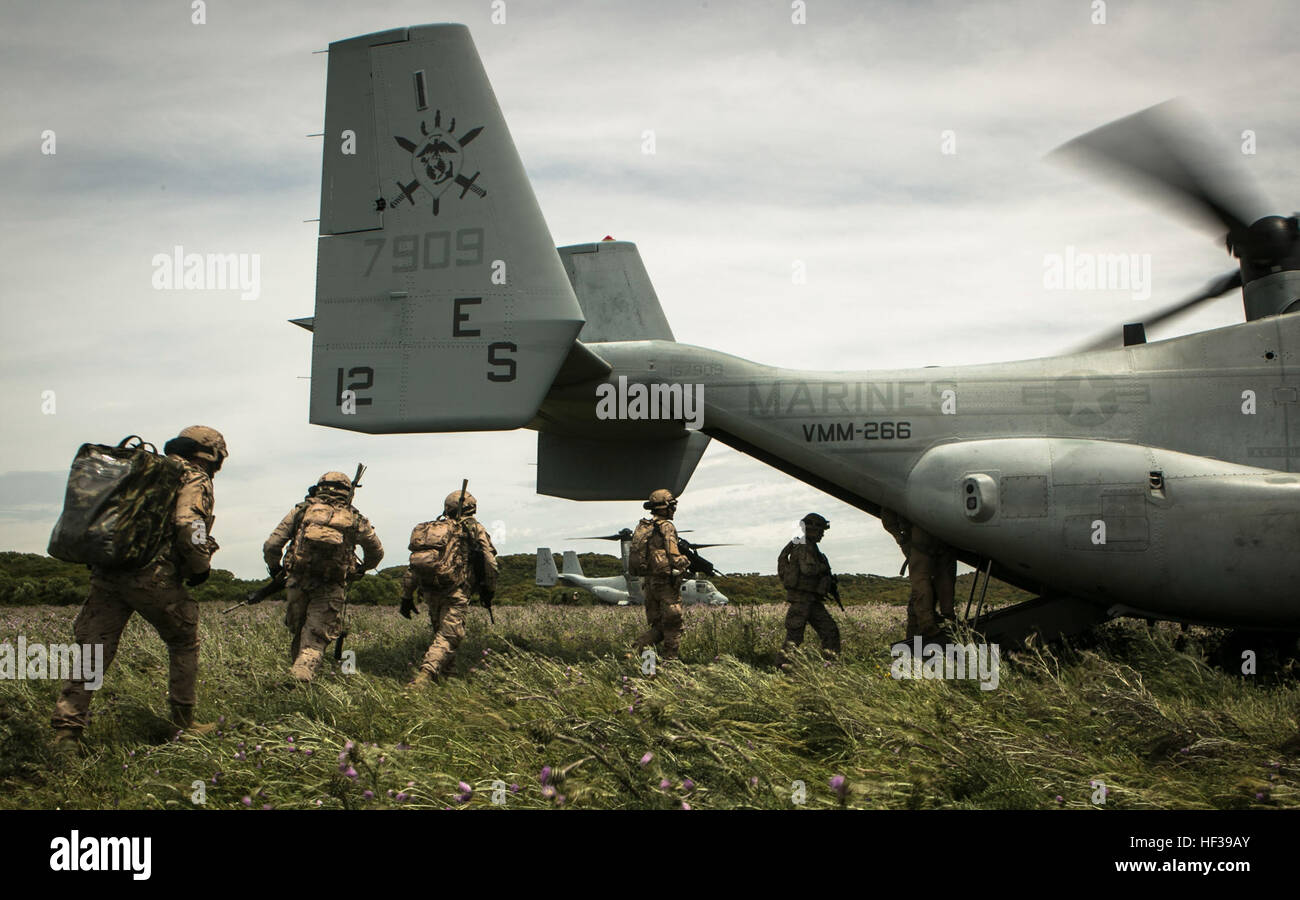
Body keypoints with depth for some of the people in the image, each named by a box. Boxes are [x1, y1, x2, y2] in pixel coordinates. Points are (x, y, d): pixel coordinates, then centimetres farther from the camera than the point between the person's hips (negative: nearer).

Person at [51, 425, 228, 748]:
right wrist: (201, 568, -2)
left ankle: (67, 728, 1)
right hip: (154, 578, -5)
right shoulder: (195, 480, 2)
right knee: (184, 643, 13)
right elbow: (189, 528, -15)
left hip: (107, 575, 6)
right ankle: (184, 722, 18)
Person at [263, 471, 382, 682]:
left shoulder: (302, 510, 5)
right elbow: (377, 552, 20)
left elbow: (271, 546, 2)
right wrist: (363, 568, 40)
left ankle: (296, 672, 30)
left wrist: (274, 568, 22)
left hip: (298, 583, 1)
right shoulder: (355, 520, 6)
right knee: (315, 642, 0)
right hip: (330, 590, -1)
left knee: (298, 634, 21)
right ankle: (302, 675, -21)